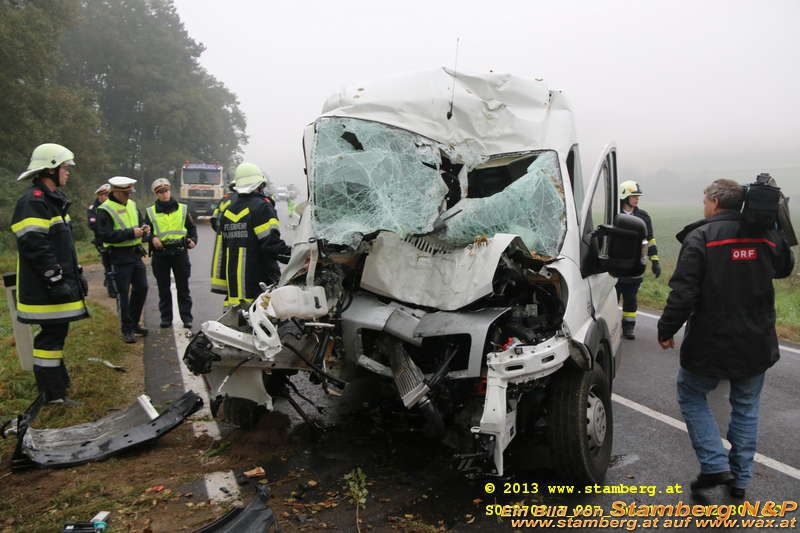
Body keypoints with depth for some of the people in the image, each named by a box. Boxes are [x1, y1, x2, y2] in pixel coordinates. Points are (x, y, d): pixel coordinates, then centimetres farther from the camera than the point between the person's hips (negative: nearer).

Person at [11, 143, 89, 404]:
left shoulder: (54, 200, 18)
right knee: (51, 335, -4)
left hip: (59, 284, 10)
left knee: (57, 332, 16)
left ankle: (58, 381, 28)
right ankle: (53, 394, 4)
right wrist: (55, 280, -23)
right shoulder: (33, 202, -16)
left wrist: (76, 274, 23)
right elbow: (34, 246, -23)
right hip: (46, 289, -10)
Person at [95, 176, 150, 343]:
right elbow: (105, 235, -20)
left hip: (136, 254, 7)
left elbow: (139, 222, 24)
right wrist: (130, 233, -24)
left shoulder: (132, 205, 11)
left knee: (142, 288, 11)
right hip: (120, 257, -7)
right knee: (123, 293, -1)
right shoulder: (105, 210, -11)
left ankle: (134, 323, 27)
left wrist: (144, 229, 1)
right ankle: (127, 329, 10)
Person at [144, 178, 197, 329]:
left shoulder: (182, 209, 9)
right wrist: (152, 238, -13)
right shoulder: (150, 212, 8)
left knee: (183, 287, 3)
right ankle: (166, 317, 17)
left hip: (180, 252, 0)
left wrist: (193, 240, -2)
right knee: (163, 288, 7)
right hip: (160, 254, 0)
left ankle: (186, 317, 9)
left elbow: (192, 227, 14)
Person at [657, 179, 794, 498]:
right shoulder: (767, 235, 1)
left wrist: (667, 330, -7)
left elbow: (683, 293, -19)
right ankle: (739, 479, 26)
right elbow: (785, 268, 23)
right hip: (757, 344, 5)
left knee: (691, 396, 15)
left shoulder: (700, 237, -14)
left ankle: (715, 466, 6)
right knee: (746, 408, 19)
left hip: (711, 344, -5)